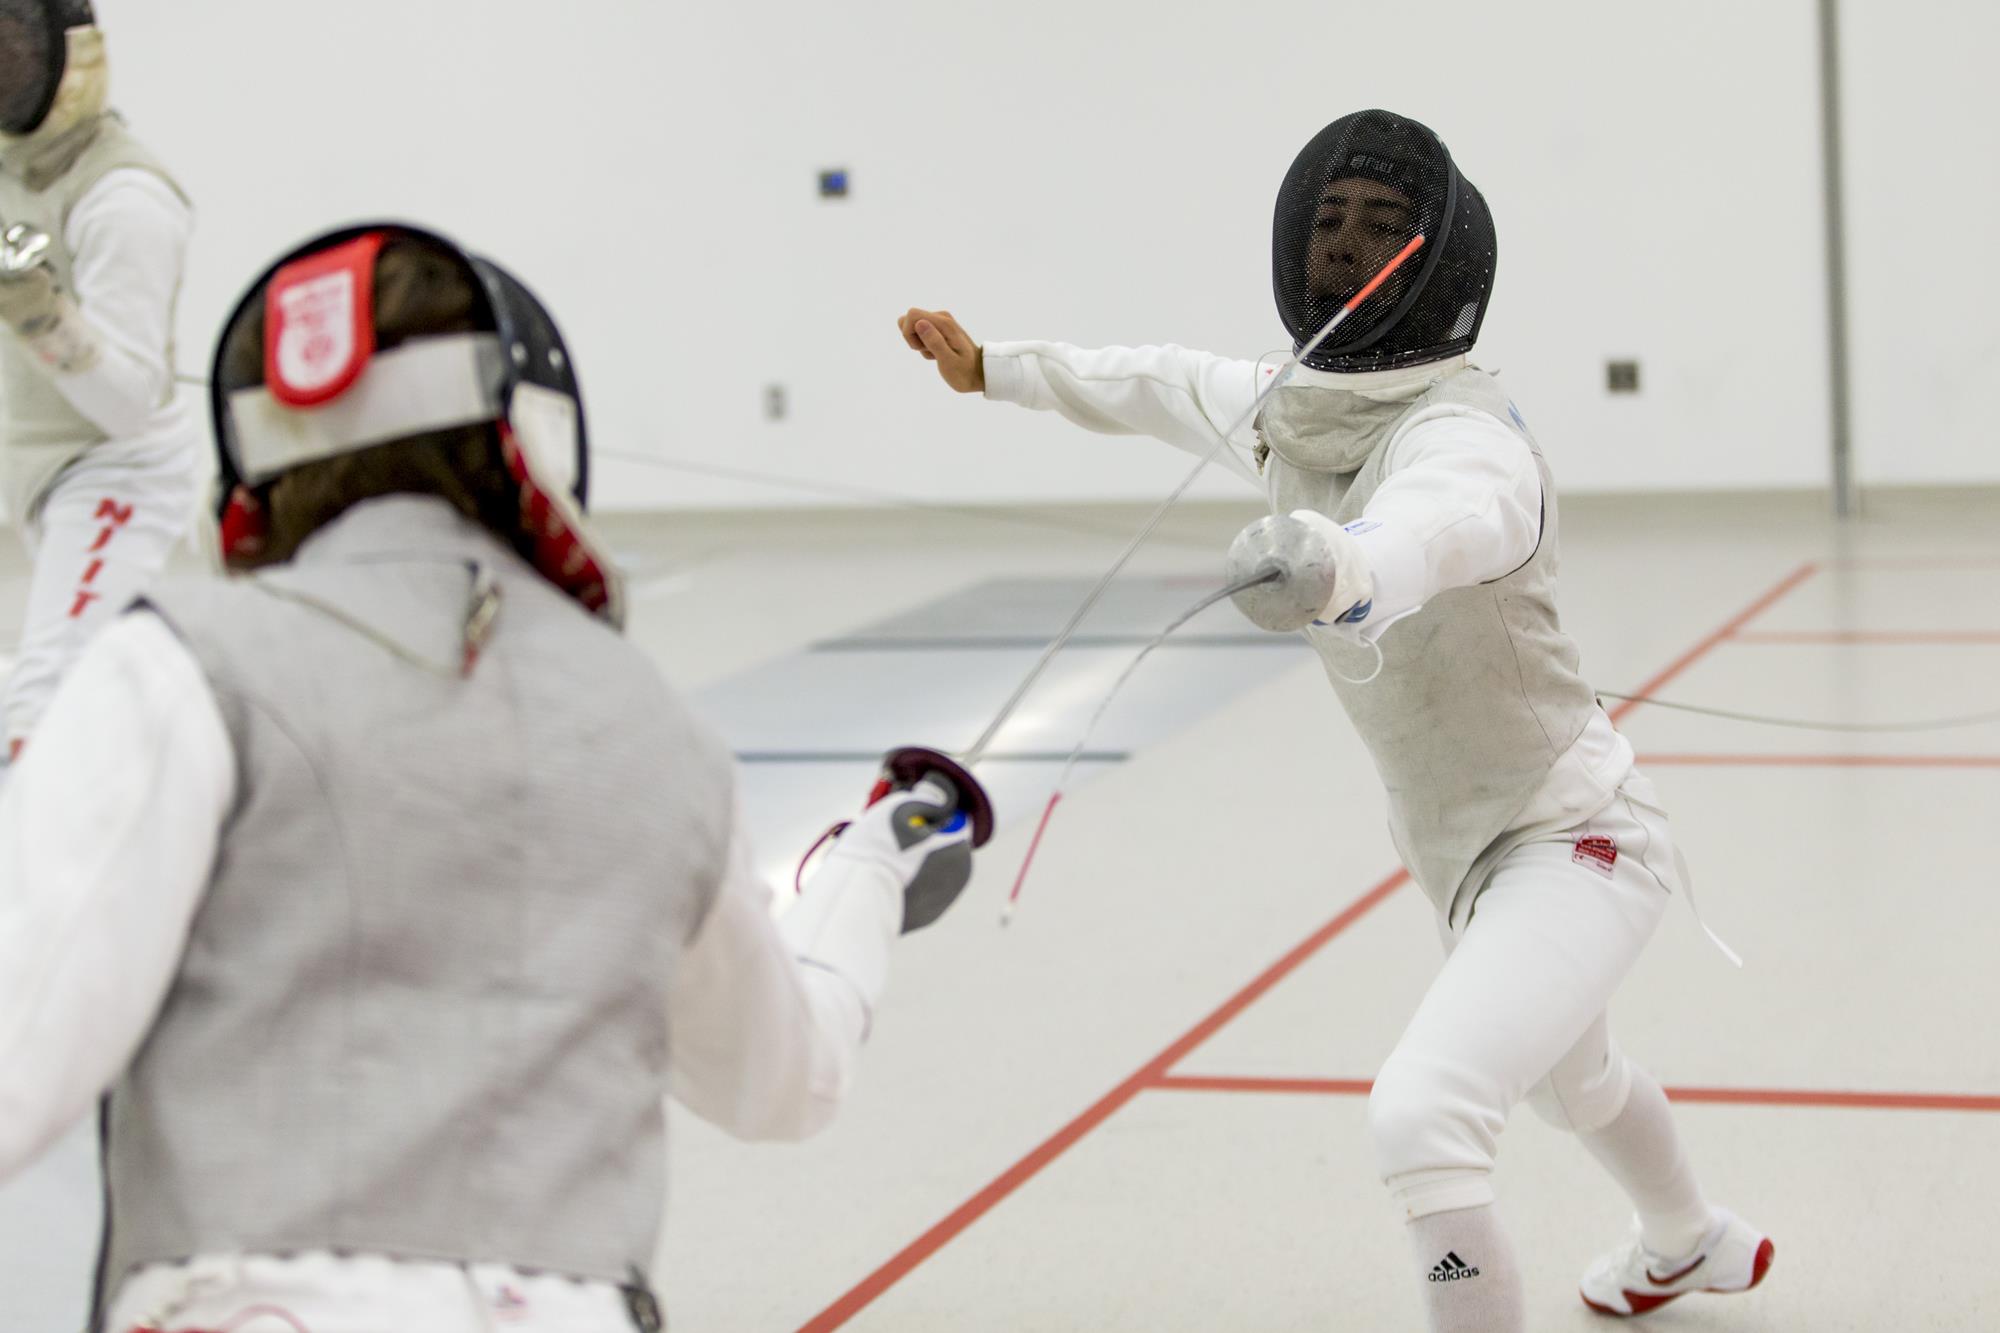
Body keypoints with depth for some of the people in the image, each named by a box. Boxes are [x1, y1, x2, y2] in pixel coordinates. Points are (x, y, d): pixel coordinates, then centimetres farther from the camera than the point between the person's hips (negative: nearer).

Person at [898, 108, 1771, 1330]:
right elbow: (1166, 386, 18)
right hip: (1470, 850, 9)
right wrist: (988, 367, 25)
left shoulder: (1463, 432, -30)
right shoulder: (1293, 406, -5)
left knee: (1422, 1121, -29)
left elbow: (1441, 530, -55)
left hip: (1570, 842, -9)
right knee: (1562, 1067, 35)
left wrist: (1335, 568, -77)